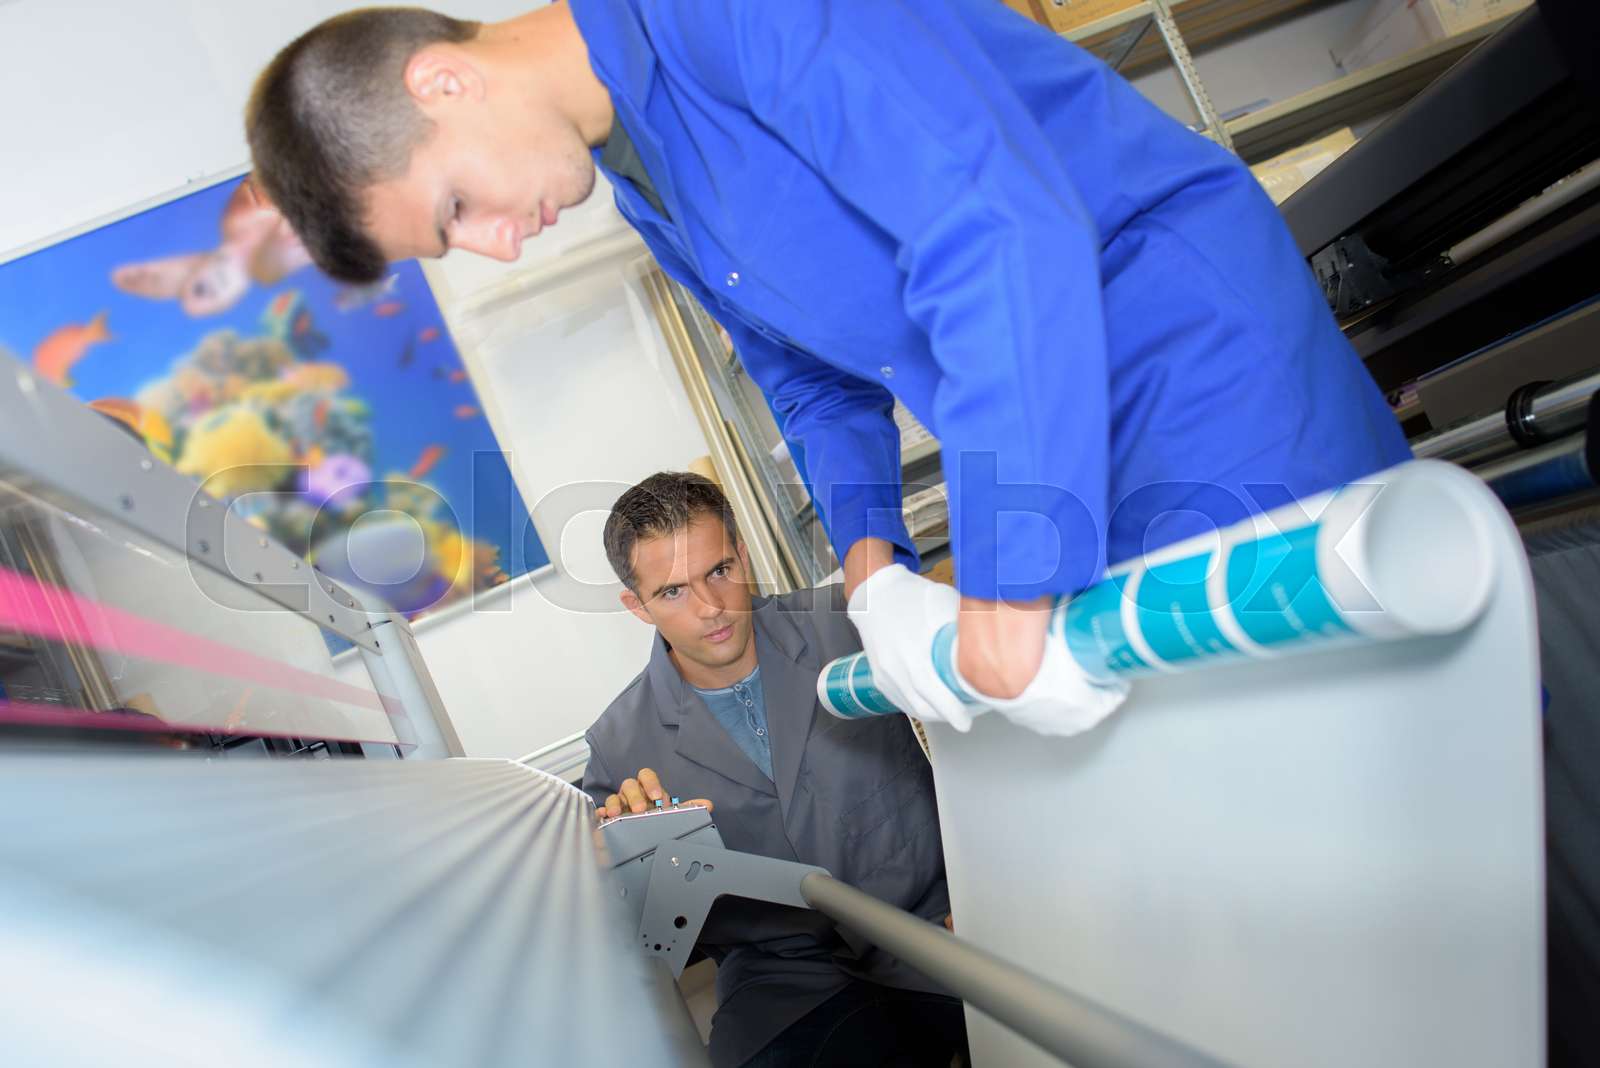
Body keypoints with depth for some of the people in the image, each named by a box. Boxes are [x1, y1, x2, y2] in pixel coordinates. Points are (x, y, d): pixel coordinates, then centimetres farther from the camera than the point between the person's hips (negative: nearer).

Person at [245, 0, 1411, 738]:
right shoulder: (640, 179, 11)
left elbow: (1000, 226, -31)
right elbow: (813, 375, 15)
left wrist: (1008, 587, -30)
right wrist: (872, 566, 0)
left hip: (1174, 291, -7)